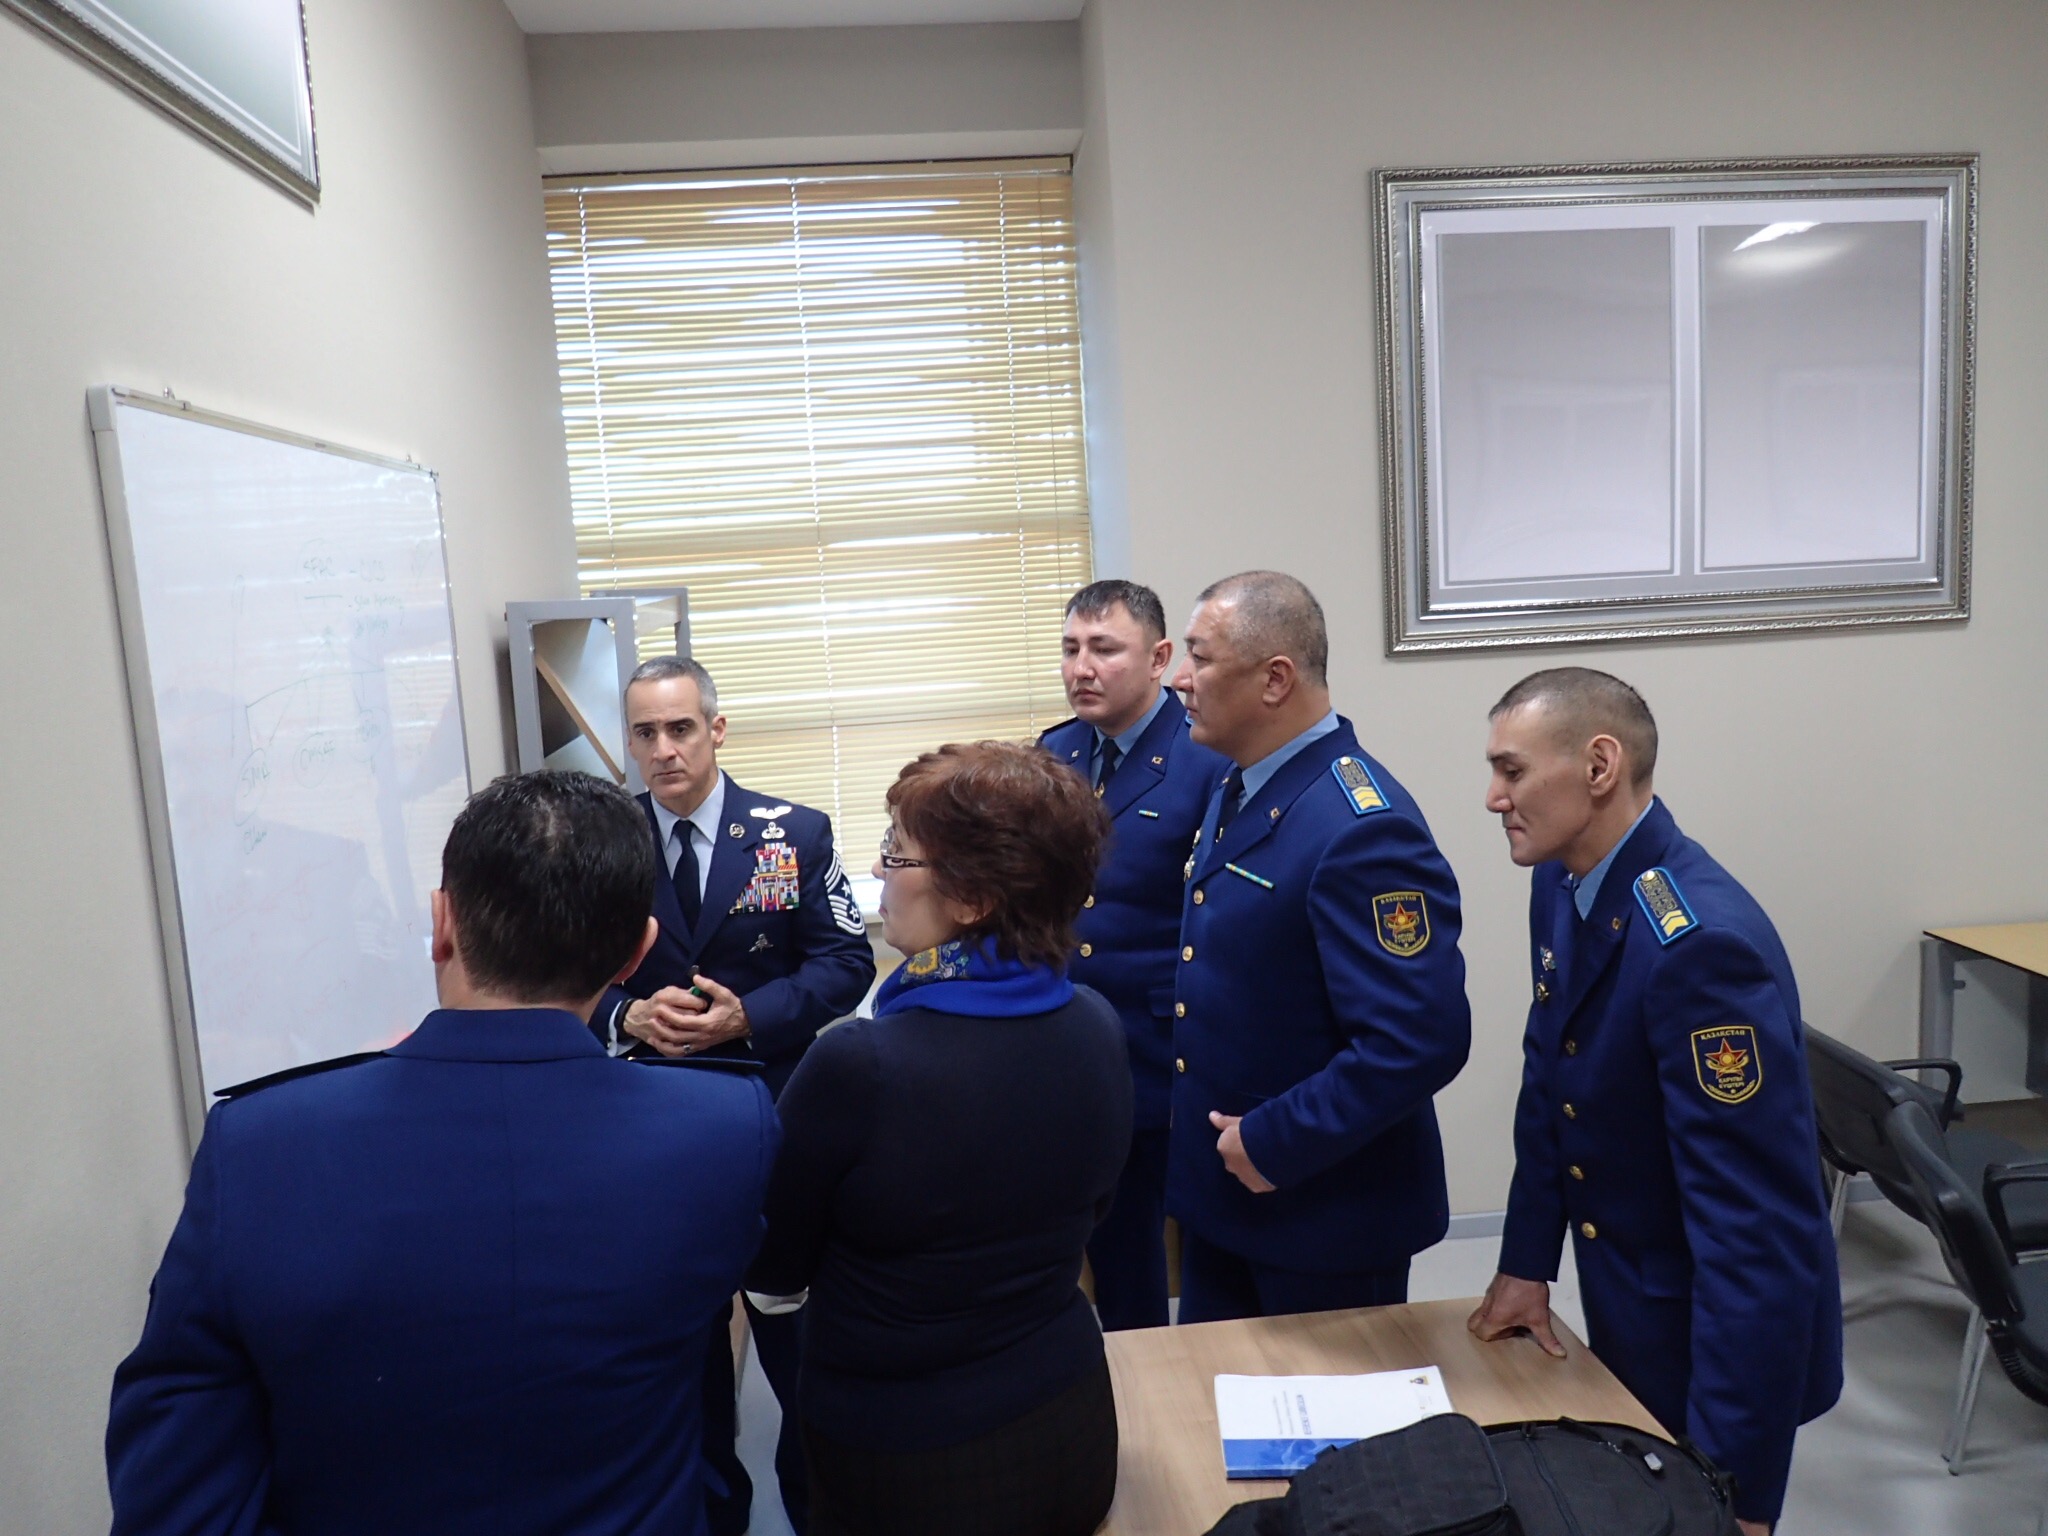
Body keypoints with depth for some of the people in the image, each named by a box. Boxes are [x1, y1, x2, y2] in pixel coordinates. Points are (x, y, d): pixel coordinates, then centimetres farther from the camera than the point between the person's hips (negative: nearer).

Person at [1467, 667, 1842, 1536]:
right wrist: (1526, 1262, 5)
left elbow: (1757, 1224, -31)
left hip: (1720, 1338, -8)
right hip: (1621, 1310, 8)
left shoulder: (1701, 940, -32)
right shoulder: (1562, 882, -5)